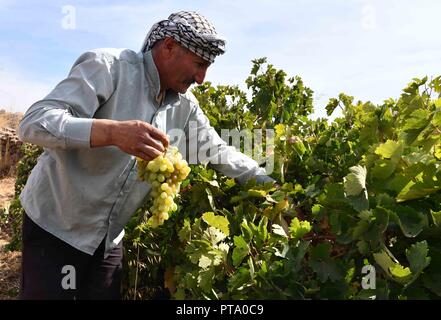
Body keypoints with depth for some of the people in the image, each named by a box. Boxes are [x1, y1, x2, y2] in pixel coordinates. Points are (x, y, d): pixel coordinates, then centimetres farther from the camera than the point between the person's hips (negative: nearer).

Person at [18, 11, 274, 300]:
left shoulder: (184, 105, 0)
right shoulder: (108, 67, -20)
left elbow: (219, 150, 7)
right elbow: (33, 123, -27)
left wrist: (273, 186, 1)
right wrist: (113, 132, -42)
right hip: (57, 226, -5)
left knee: (108, 294, 12)